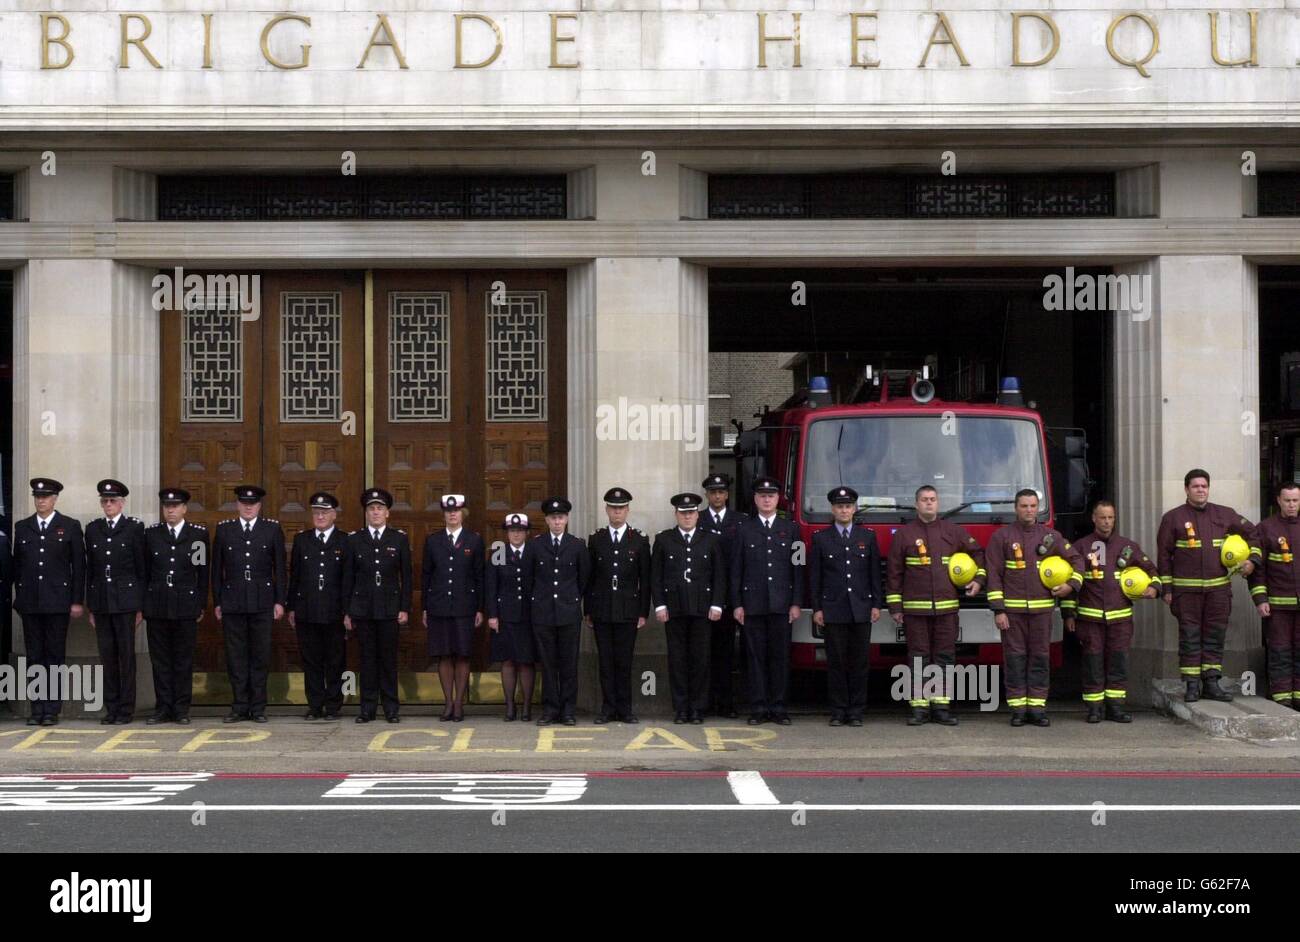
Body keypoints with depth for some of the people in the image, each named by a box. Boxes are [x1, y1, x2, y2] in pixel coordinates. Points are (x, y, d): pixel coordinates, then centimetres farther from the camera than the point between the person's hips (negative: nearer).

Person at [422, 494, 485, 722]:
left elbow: (480, 576, 4)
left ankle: (459, 703, 5)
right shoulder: (432, 540, 9)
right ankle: (448, 702, 11)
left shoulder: (474, 540, 5)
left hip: (464, 607, -1)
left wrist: (480, 609, 0)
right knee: (443, 656, 3)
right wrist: (425, 608, 5)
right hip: (439, 607, 2)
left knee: (462, 656, -1)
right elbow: (425, 575, 10)